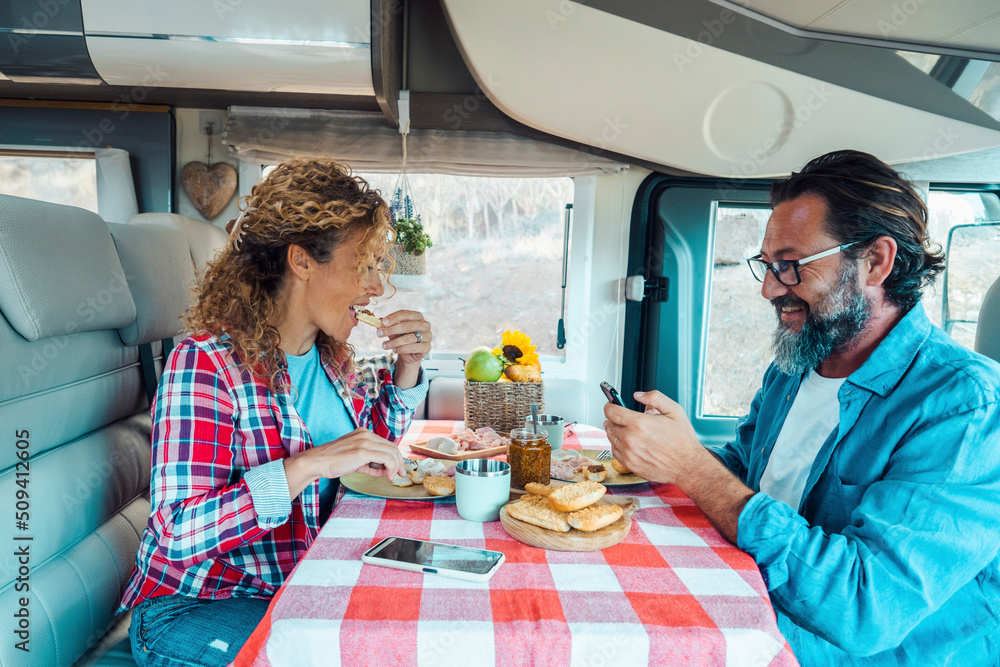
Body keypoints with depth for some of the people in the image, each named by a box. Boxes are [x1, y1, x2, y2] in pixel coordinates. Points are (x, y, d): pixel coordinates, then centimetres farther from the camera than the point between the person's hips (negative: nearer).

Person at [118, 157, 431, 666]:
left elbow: (374, 443, 16)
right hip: (194, 606, -6)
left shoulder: (330, 352, 1)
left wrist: (407, 368, 0)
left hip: (304, 584, 7)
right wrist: (309, 464, -34)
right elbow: (178, 534, -25)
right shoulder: (206, 363, -21)